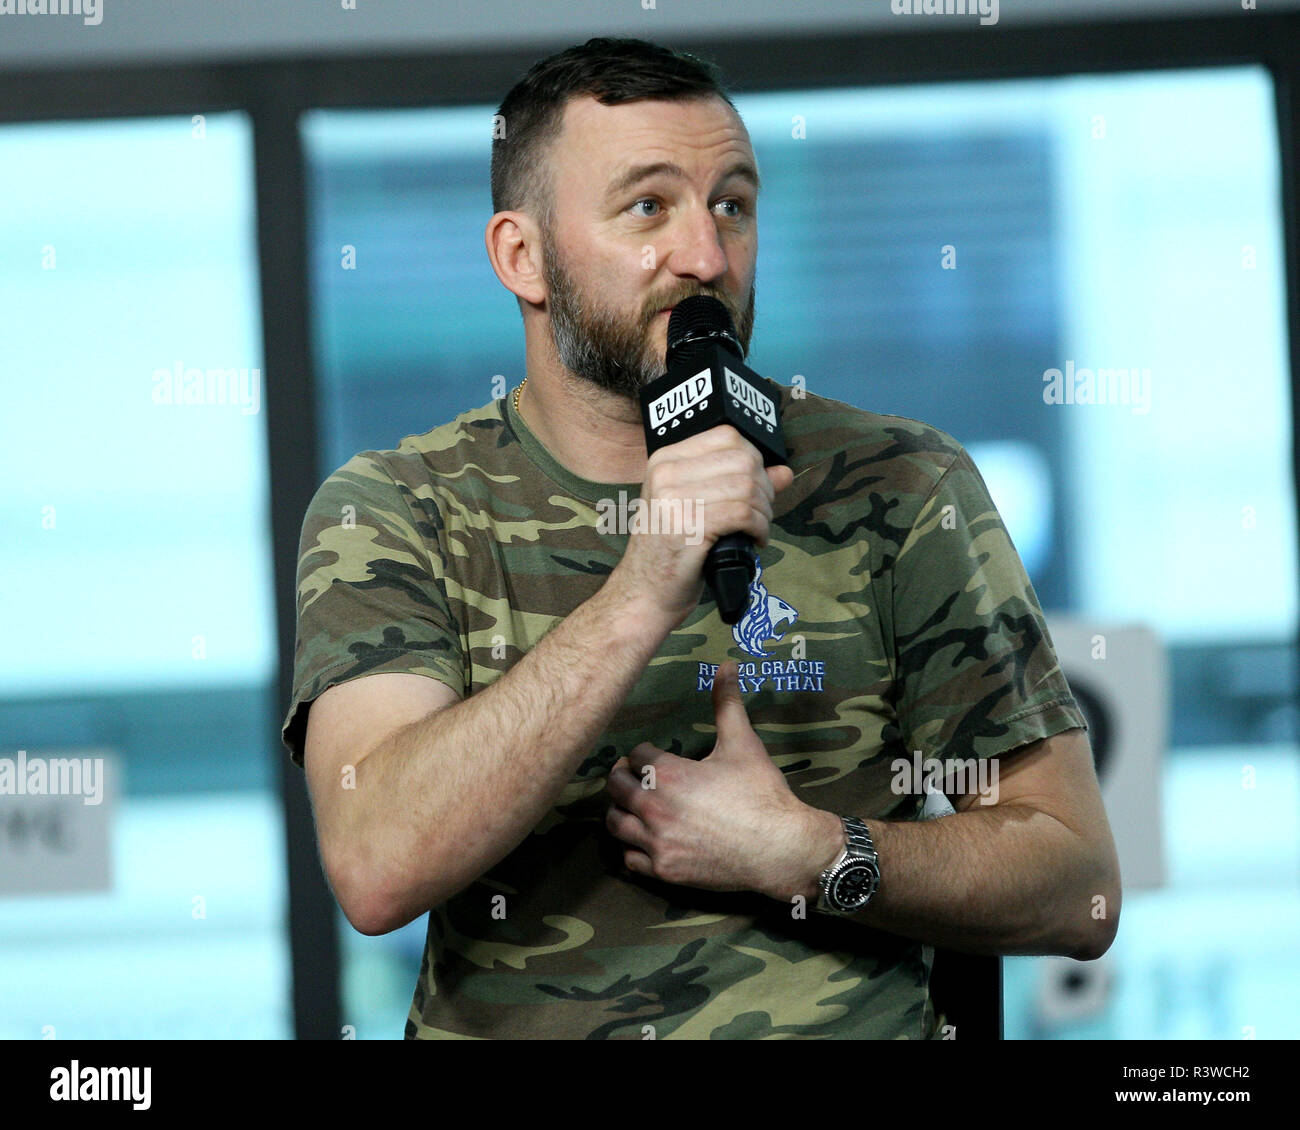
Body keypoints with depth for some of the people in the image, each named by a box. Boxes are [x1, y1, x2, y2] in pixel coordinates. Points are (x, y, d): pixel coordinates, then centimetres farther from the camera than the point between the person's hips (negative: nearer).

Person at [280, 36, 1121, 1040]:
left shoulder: (900, 487, 4)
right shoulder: (391, 513, 2)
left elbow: (1078, 888, 4)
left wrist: (803, 854, -10)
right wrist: (637, 602, -21)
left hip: (846, 1026, 0)